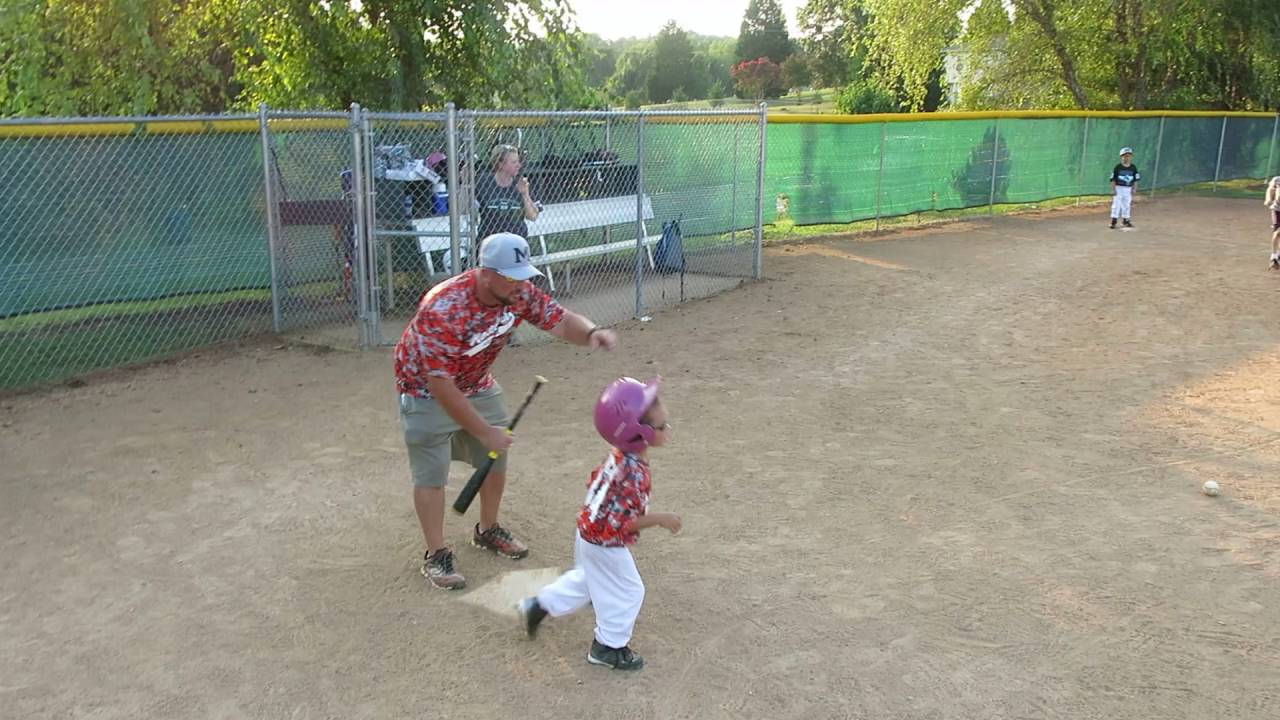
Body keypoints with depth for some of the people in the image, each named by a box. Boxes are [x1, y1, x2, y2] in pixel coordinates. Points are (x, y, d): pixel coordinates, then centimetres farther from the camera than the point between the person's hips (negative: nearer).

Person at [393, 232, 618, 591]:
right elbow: (440, 385, -35)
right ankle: (436, 555, 9)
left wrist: (591, 333, -39)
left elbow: (561, 320, -14)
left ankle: (487, 530, 33)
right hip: (426, 389, -6)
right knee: (431, 473, -5)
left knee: (496, 458, 12)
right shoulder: (443, 309, -38)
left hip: (477, 384, 7)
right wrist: (483, 431, -30)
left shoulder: (519, 293, -20)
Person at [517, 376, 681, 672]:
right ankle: (609, 646, 26)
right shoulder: (634, 473, -35)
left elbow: (595, 480, 7)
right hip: (606, 543, -9)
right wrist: (660, 519, -25)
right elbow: (623, 523, -33)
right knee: (627, 591, 11)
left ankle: (539, 605, 39)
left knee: (587, 578, 30)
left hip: (590, 531, 9)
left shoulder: (620, 454, -8)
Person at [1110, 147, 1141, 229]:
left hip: (1128, 189, 3)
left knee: (1127, 205, 11)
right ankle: (1113, 221, 1)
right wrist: (1113, 190, -12)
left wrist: (1134, 189, -2)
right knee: (1116, 204, -3)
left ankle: (1125, 220, 21)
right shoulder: (1117, 168, -8)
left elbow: (1136, 180, 5)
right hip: (1118, 188, -3)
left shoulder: (1133, 168, 1)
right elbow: (1113, 179, -7)